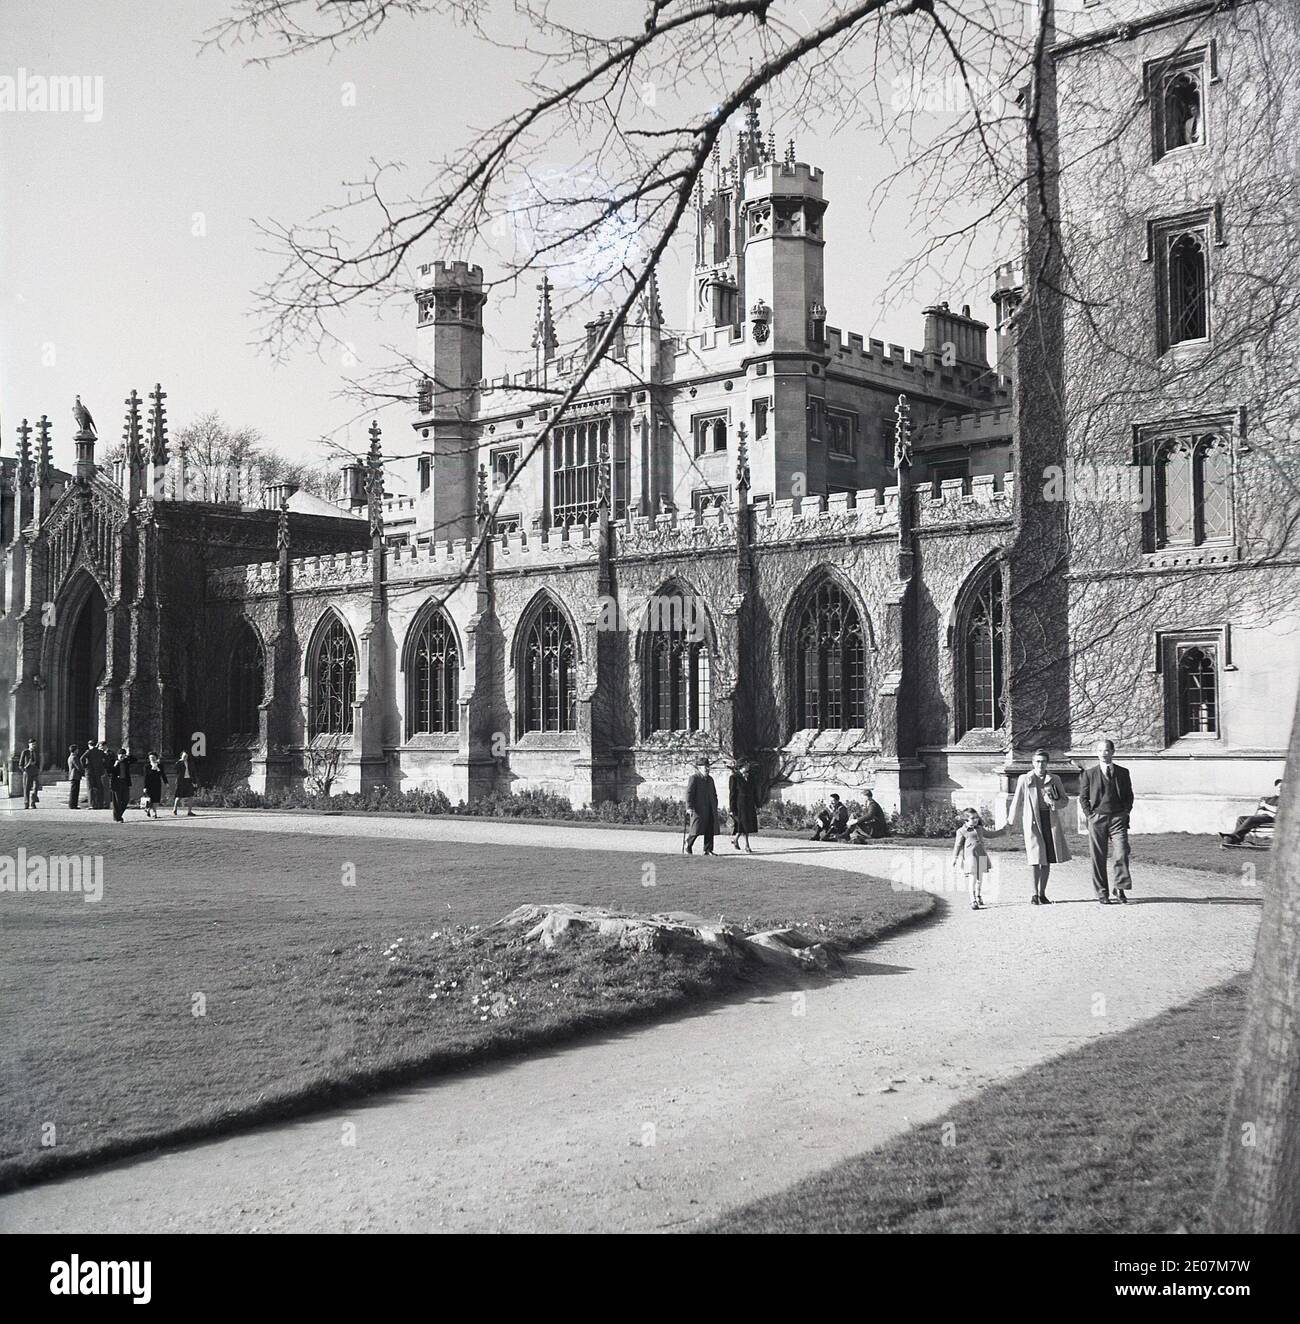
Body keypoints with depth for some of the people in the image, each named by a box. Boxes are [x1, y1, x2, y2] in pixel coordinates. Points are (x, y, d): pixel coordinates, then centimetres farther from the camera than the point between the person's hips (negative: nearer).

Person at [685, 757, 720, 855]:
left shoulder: (710, 779, 19)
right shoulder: (694, 778, -4)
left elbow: (714, 795, 25)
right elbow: (689, 793, -10)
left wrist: (715, 807, 16)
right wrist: (689, 807, -17)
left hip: (710, 810, 7)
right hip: (698, 810, -7)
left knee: (710, 831, 3)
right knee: (696, 830, -7)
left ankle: (708, 850, 9)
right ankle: (688, 846, 13)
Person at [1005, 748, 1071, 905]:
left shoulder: (1054, 779, 8)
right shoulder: (1024, 779, 2)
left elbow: (1065, 799, 14)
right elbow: (1017, 802, 7)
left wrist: (1055, 803, -8)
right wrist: (1010, 823, 10)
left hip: (1050, 820, 3)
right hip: (1032, 821, -3)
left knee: (1047, 858, 4)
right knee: (1035, 857, -11)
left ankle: (1042, 893, 13)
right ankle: (1034, 894, -5)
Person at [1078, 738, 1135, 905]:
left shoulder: (1123, 773, 10)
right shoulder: (1089, 773, 6)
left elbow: (1129, 796, 16)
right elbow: (1083, 797, 9)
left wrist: (1125, 812, 4)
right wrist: (1089, 814, -1)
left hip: (1118, 818, 0)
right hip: (1097, 818, 0)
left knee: (1121, 855, -10)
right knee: (1098, 858, 0)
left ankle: (1120, 888, 5)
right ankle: (1102, 893, 7)